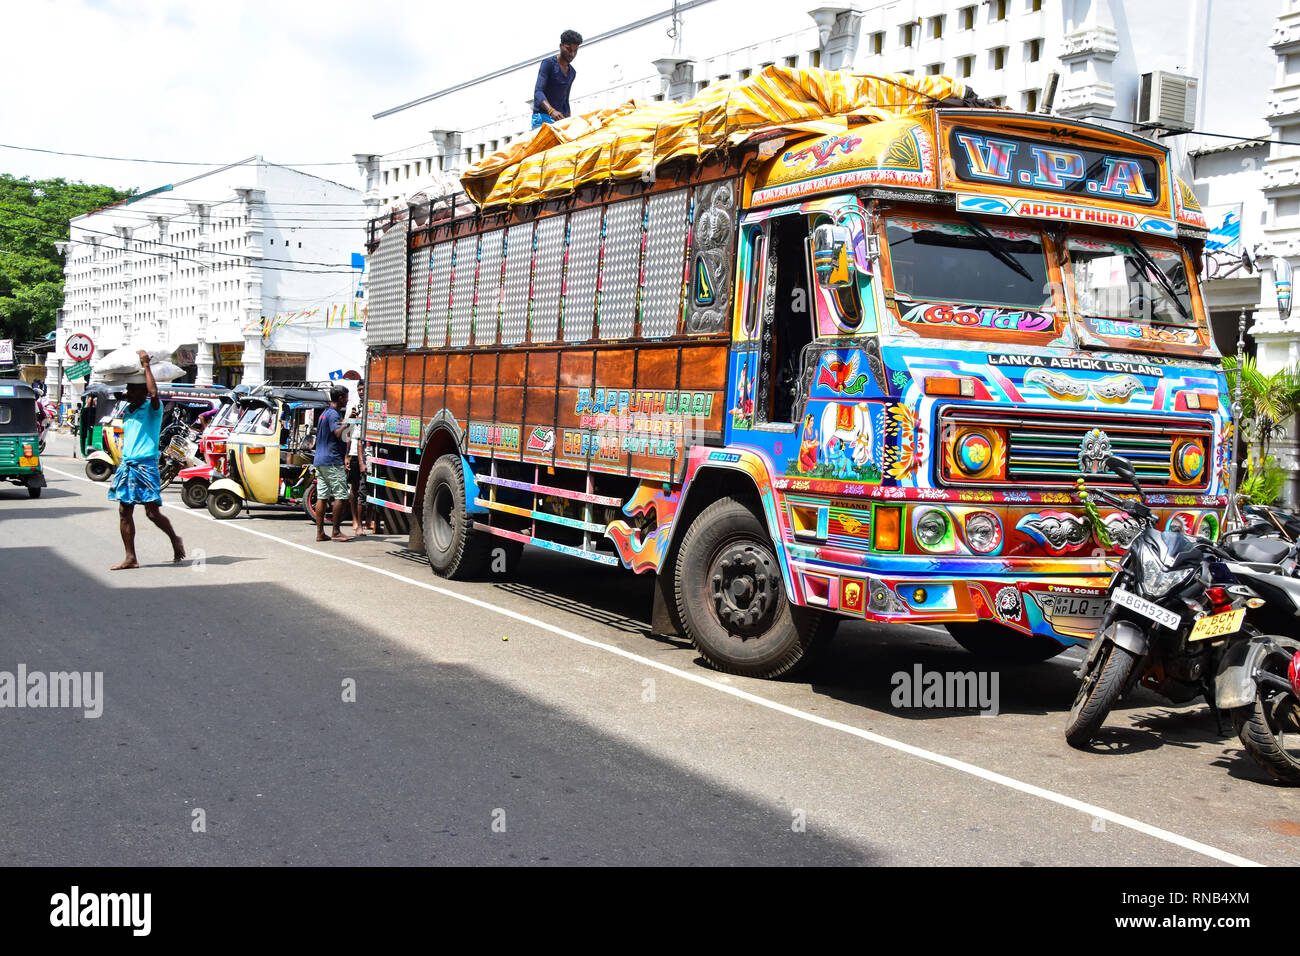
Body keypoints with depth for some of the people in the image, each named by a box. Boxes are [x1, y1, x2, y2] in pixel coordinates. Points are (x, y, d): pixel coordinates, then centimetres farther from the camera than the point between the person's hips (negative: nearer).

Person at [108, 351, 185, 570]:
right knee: (124, 511, 2)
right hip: (126, 465, 7)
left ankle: (175, 539, 17)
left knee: (152, 512, -9)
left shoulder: (152, 408, -6)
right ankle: (130, 558, 5)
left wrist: (146, 365, -18)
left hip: (146, 465, -7)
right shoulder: (127, 411, 18)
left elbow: (153, 392, -23)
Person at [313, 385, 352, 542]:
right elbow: (338, 434, -26)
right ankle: (336, 532, -5)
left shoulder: (324, 413, 19)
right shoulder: (333, 414, -11)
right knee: (341, 496, -6)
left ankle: (320, 532, 6)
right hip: (333, 461, -10)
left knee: (322, 497, 6)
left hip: (320, 460, 10)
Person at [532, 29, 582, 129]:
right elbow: (538, 92, -17)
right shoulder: (548, 63, -4)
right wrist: (551, 110, -35)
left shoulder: (572, 72, 18)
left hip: (560, 118, 6)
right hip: (542, 117, -6)